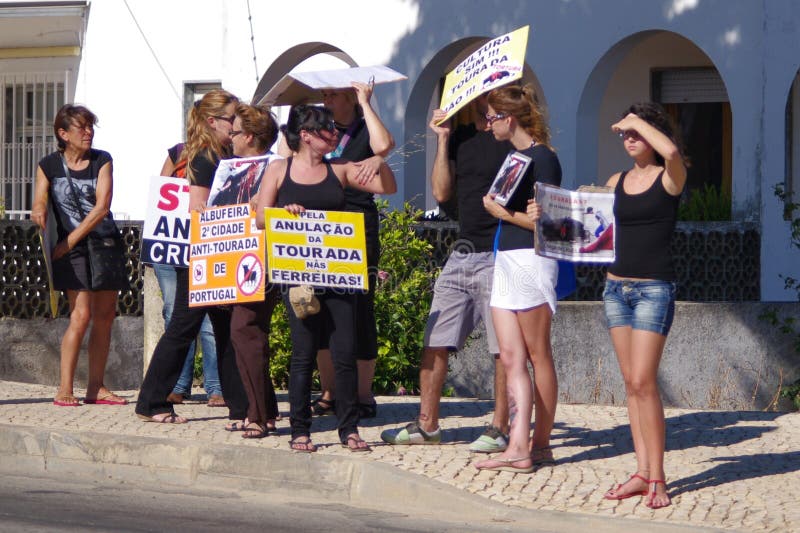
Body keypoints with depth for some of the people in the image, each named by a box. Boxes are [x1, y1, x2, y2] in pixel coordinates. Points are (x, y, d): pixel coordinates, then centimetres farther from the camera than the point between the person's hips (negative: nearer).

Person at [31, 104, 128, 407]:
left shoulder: (102, 161, 3)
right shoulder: (49, 166, 1)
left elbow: (102, 206, -7)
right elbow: (39, 206, -3)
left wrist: (71, 240, -14)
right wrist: (39, 214, -29)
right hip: (72, 249, -3)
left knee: (105, 316, 3)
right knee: (81, 314, -15)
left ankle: (96, 388, 11)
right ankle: (65, 389, -12)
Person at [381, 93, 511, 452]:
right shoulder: (461, 138, 15)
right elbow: (442, 192, 11)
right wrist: (442, 140, 7)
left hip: (497, 257, -7)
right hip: (462, 253, 7)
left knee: (503, 348, -3)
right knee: (434, 343, 7)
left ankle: (499, 429, 2)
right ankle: (427, 425, 13)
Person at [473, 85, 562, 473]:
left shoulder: (542, 158, -11)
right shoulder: (515, 156, 16)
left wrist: (504, 212, -12)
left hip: (531, 261, -9)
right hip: (506, 261, 9)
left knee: (537, 355, -1)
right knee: (511, 358, 0)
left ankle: (540, 445, 4)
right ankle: (519, 446, -6)